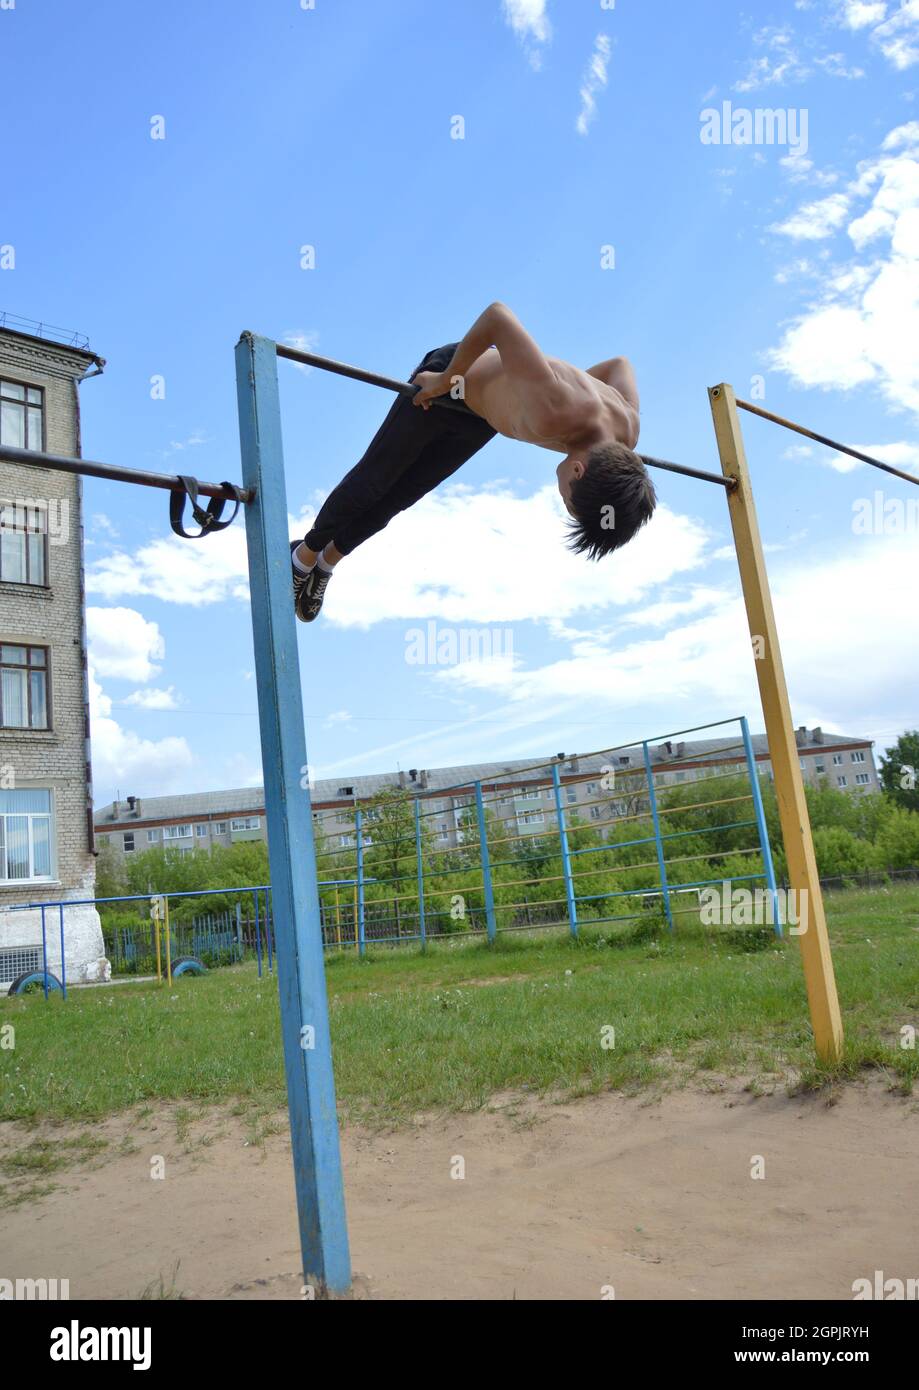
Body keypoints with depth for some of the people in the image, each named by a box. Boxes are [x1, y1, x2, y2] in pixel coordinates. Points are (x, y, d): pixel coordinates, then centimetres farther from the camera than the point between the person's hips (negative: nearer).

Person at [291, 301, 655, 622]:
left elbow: (620, 364, -3)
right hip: (448, 375, -5)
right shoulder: (552, 414, -47)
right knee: (371, 480, 9)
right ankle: (306, 552, 34)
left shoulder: (626, 435, -25)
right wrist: (446, 378, -30)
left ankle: (328, 560, 36)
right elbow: (498, 314, -39)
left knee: (400, 497, 15)